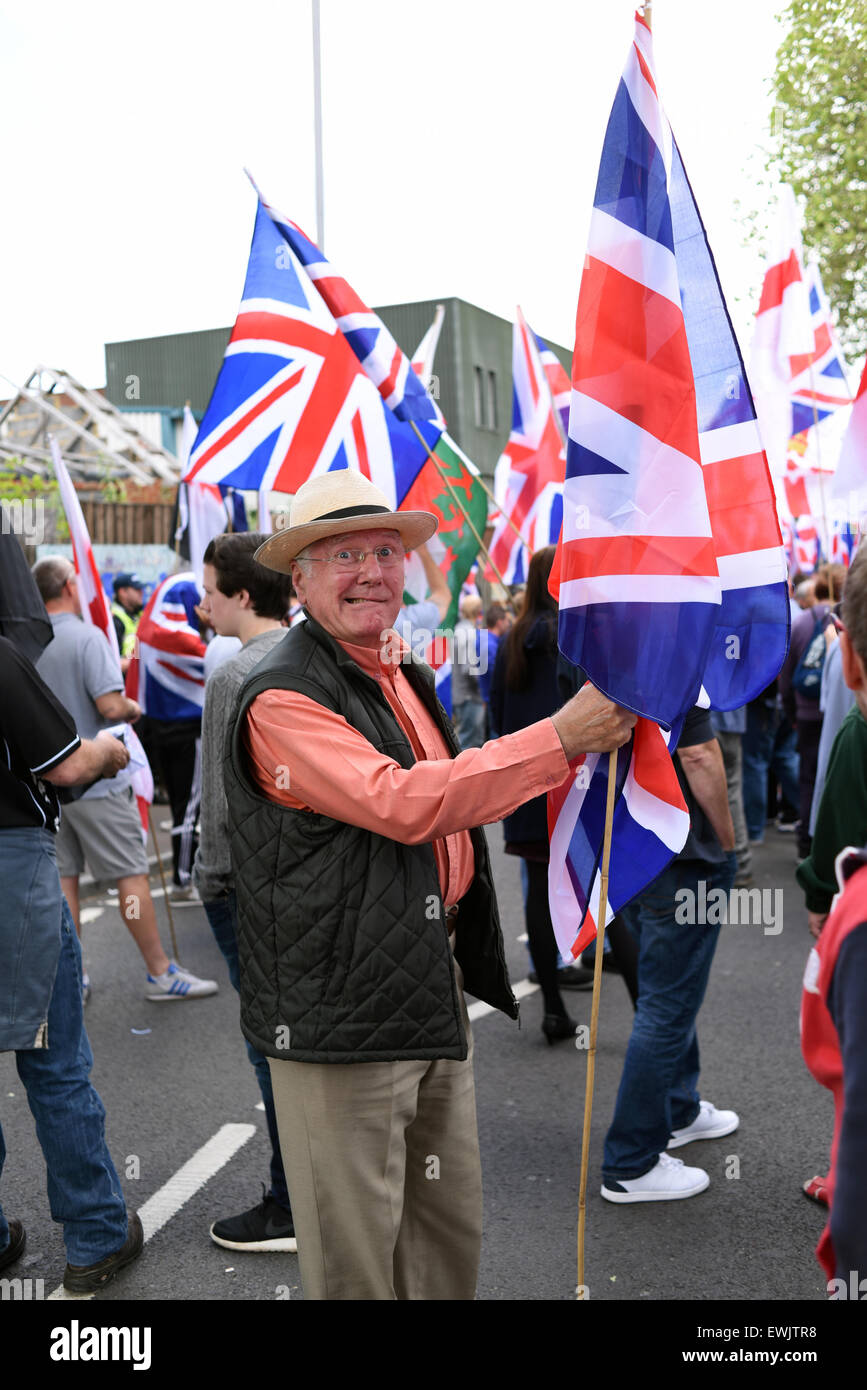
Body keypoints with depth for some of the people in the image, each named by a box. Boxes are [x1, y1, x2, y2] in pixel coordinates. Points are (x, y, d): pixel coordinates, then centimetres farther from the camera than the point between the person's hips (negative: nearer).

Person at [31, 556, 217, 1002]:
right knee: (131, 874, 0)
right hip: (95, 778, -7)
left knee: (63, 877, 10)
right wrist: (134, 708, -2)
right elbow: (111, 705, -23)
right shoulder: (86, 636, -15)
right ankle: (160, 972, 6)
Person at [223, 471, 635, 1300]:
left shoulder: (400, 675, 13)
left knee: (451, 1223, 20)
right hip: (340, 1007, -8)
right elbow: (402, 804, -29)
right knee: (355, 1248, 6)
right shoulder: (281, 698, -17)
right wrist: (560, 739, -26)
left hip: (432, 990, 9)